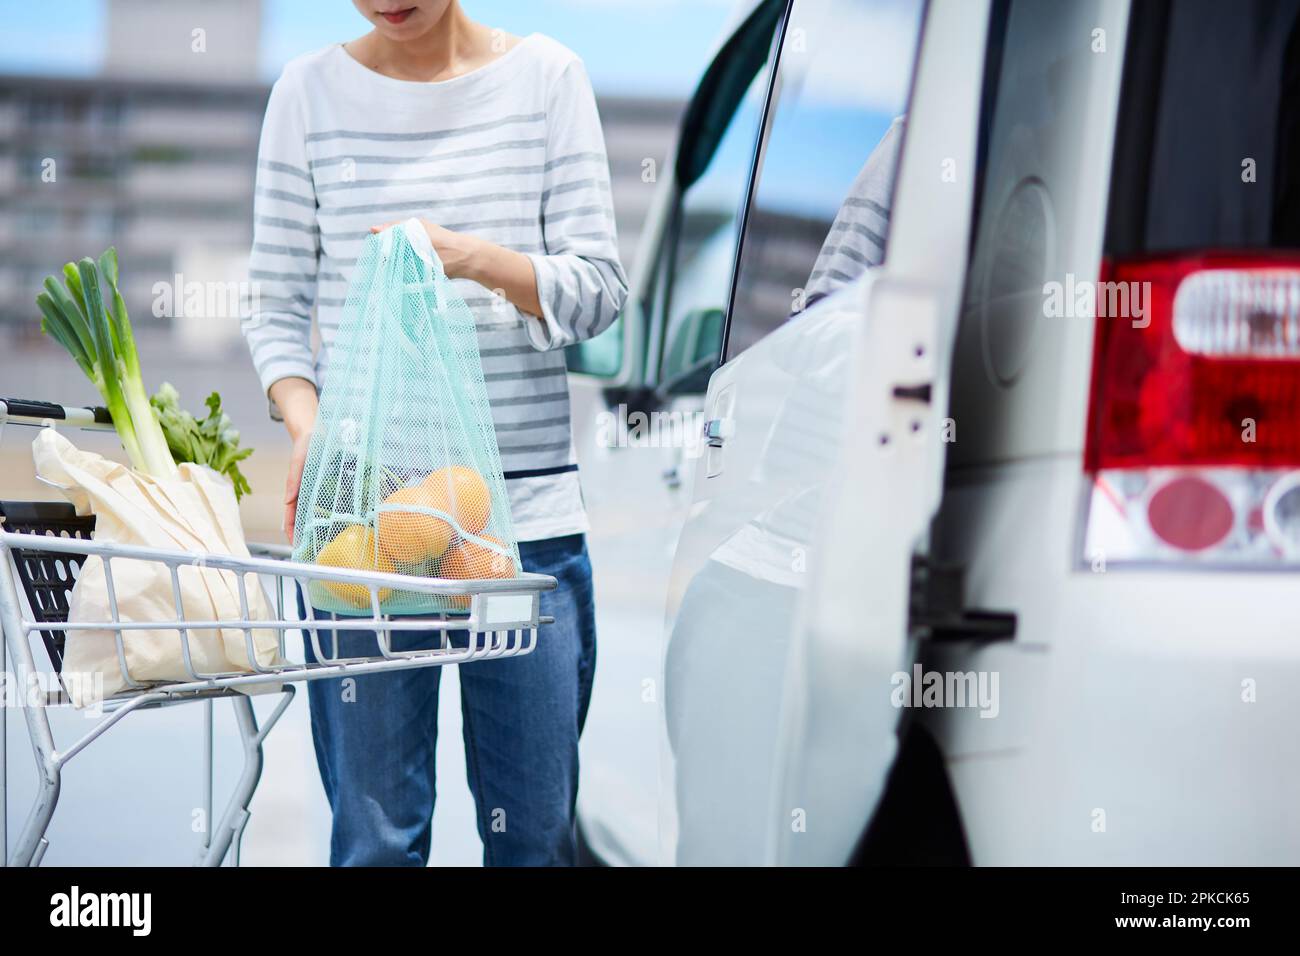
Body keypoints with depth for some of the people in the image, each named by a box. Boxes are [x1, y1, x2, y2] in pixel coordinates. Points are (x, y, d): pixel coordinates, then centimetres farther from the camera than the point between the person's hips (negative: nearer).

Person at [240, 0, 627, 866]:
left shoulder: (544, 78, 5)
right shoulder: (310, 91, 6)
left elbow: (599, 291, 3)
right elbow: (276, 306, 9)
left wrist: (476, 258, -15)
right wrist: (306, 421, -10)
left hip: (528, 508, 0)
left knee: (535, 832, 3)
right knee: (375, 835, 0)